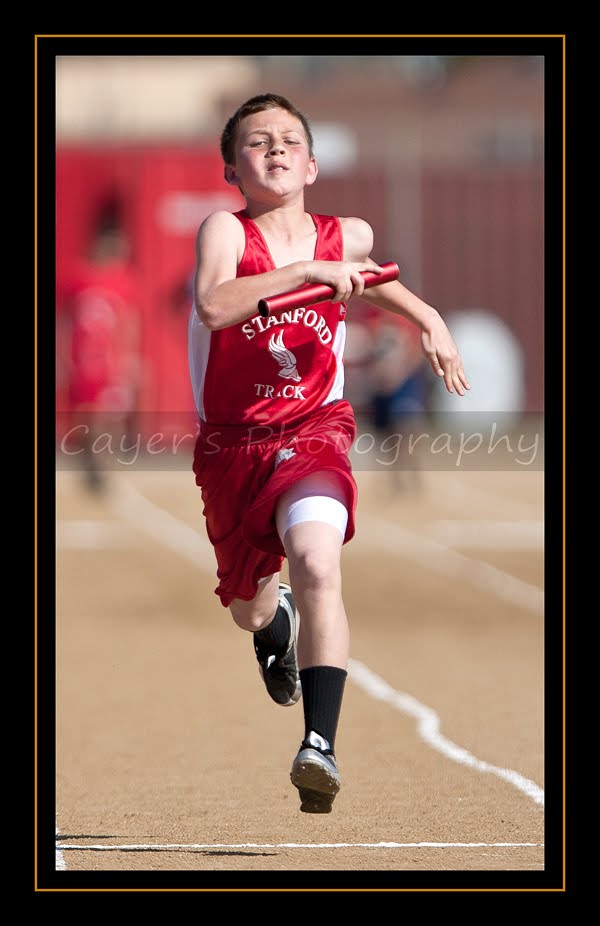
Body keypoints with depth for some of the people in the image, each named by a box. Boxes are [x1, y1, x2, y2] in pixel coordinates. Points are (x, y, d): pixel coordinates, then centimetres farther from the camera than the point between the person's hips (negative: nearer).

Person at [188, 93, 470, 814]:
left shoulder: (347, 237, 1)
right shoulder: (224, 232, -11)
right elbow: (214, 305, -33)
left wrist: (427, 318, 15)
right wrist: (307, 272, -35)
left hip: (313, 434, 0)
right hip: (232, 444, 1)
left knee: (317, 564, -30)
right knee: (249, 611, 19)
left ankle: (320, 743, -36)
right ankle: (276, 616, 60)